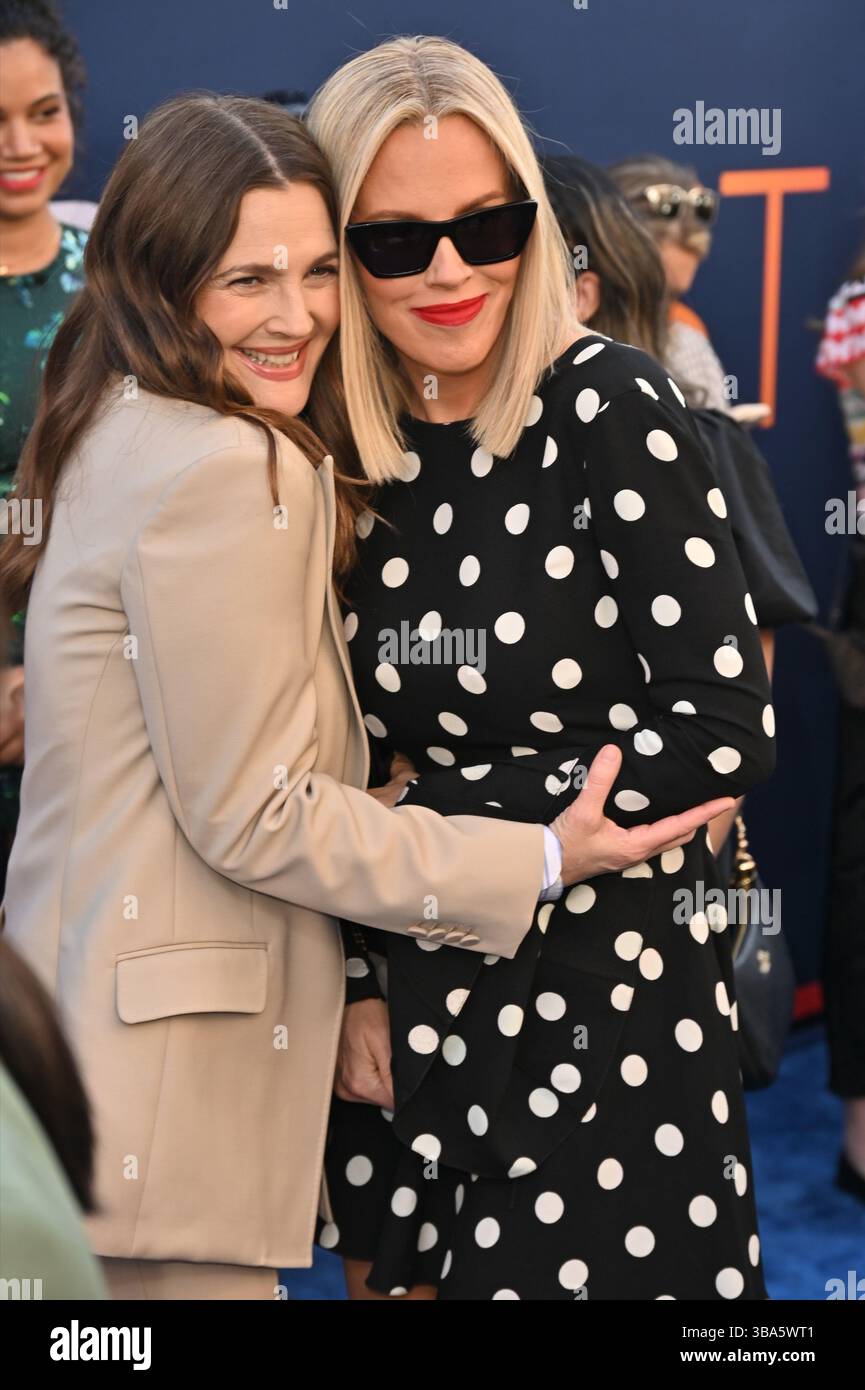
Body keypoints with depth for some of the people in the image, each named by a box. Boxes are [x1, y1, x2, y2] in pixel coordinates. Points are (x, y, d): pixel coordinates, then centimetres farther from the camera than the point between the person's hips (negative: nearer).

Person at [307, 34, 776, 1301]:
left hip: (611, 999, -5)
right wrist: (354, 990, 3)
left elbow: (728, 732, -17)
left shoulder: (614, 412, -14)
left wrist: (437, 814, -14)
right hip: (414, 1005, 5)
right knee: (397, 1272, 15)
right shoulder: (342, 456, 0)